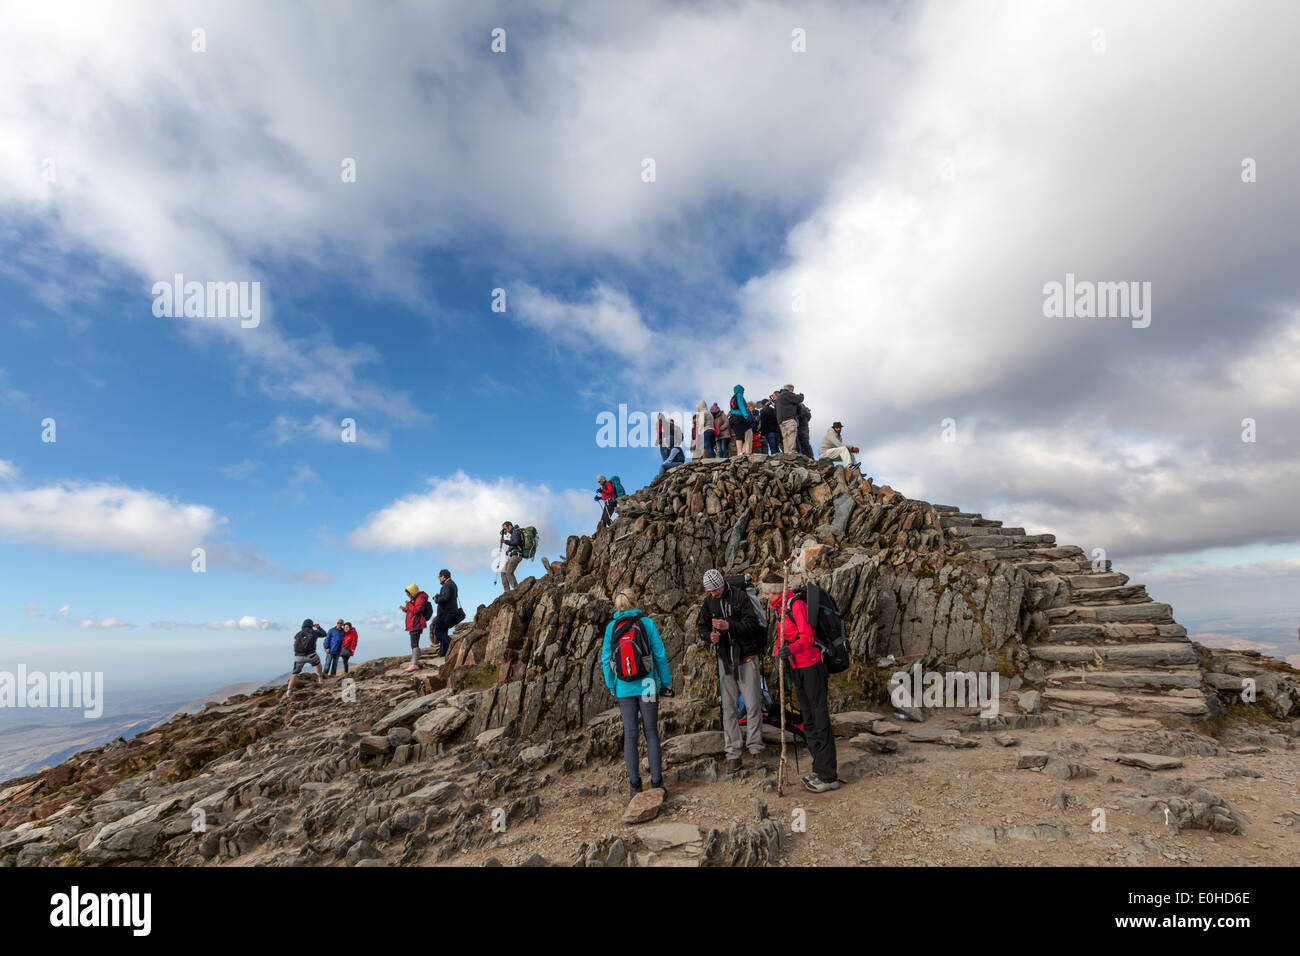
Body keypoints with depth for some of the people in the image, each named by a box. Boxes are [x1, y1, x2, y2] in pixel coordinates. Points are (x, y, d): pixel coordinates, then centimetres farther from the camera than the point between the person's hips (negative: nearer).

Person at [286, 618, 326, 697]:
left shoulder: (298, 634, 12)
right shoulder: (314, 632, 9)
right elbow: (324, 634, 29)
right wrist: (319, 627, 44)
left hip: (299, 656, 1)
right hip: (310, 655, -1)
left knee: (295, 674, 9)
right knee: (317, 662, 31)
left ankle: (289, 691, -5)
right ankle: (320, 679, 40)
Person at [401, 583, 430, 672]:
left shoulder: (420, 599, -10)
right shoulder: (415, 599, 22)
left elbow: (416, 610, -22)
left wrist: (408, 604, -11)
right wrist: (406, 609, 12)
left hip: (416, 625, -11)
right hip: (413, 626, 11)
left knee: (414, 645, -17)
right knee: (414, 645, 15)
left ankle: (414, 664, -23)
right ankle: (416, 663, 22)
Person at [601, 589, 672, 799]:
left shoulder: (611, 627, 1)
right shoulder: (647, 623, -4)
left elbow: (606, 660, 3)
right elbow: (660, 655, -3)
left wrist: (611, 686, 14)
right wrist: (666, 682, 7)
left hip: (624, 687, 1)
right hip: (647, 685, -1)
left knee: (630, 735, 6)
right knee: (651, 732, 7)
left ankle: (634, 784, 9)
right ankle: (656, 781, 7)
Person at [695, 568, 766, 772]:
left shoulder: (740, 595, -12)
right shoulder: (708, 602, 2)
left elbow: (752, 623, -18)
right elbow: (701, 626, 7)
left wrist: (729, 625, -31)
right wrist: (709, 636, -16)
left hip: (747, 658, -3)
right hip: (725, 660, 3)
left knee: (753, 705, 0)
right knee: (729, 706, 5)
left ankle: (755, 748, 15)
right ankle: (733, 753, 12)